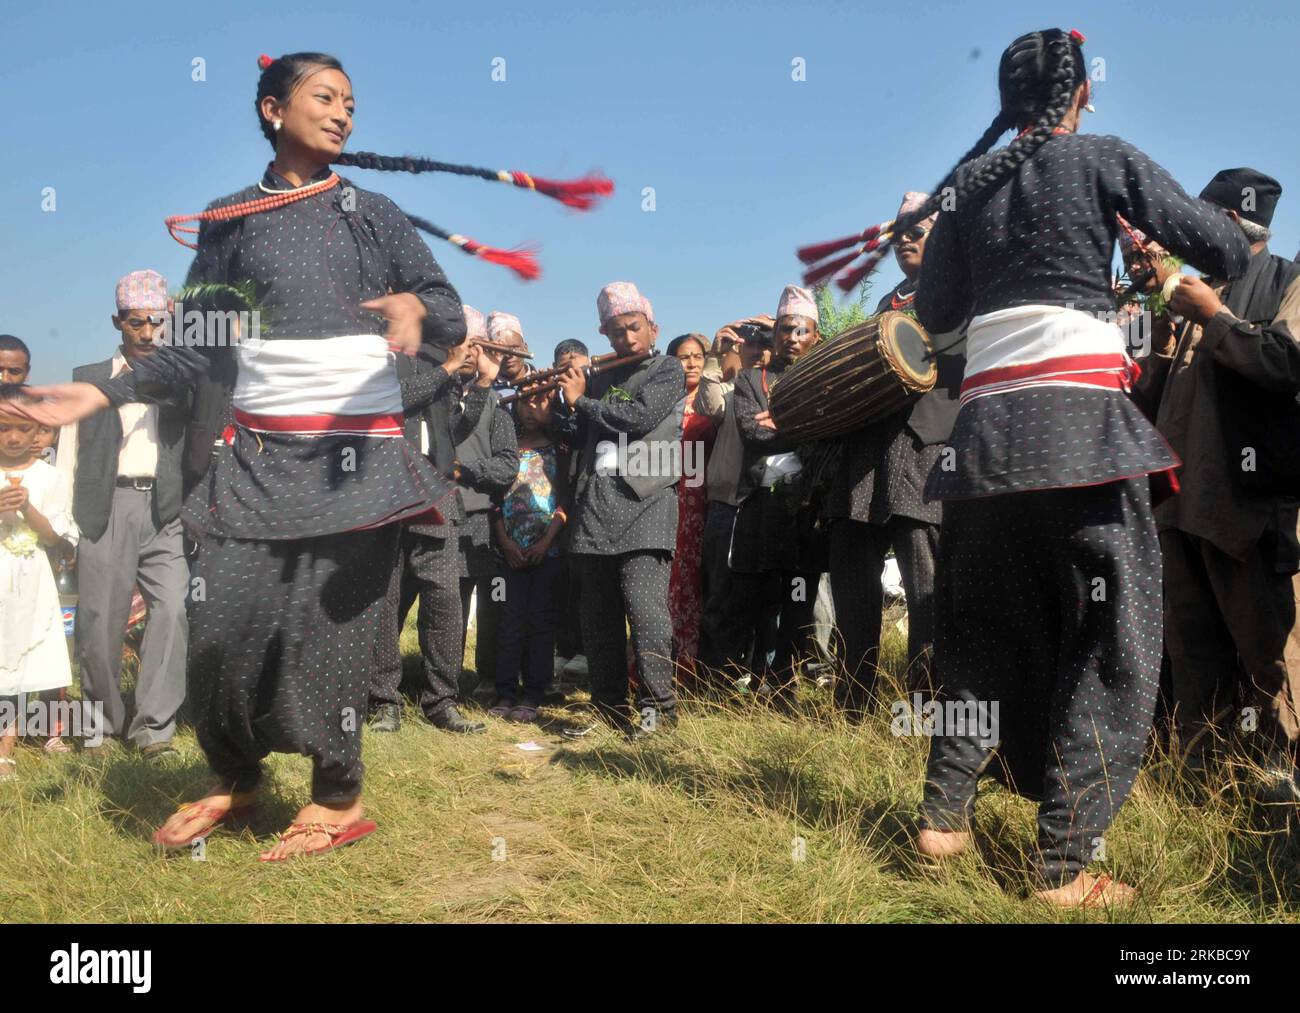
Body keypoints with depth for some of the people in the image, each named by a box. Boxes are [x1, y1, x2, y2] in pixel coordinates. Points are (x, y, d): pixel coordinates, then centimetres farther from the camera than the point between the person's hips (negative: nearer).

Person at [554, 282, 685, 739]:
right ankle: (609, 706, 15)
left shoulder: (668, 370, 5)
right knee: (599, 617, 6)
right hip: (594, 504, 5)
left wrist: (582, 401, 0)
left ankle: (657, 705, -3)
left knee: (645, 608, -14)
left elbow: (640, 416, -11)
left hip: (643, 503, -5)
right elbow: (577, 436, 21)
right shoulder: (599, 380, 20)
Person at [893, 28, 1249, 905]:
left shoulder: (966, 185, 13)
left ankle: (946, 814, 16)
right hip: (1083, 420, -4)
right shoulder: (1106, 160, 3)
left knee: (989, 628, 16)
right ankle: (1066, 863, 1)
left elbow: (935, 314, 19)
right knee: (1103, 638, 1)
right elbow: (1229, 251, 0)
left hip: (987, 425, 5)